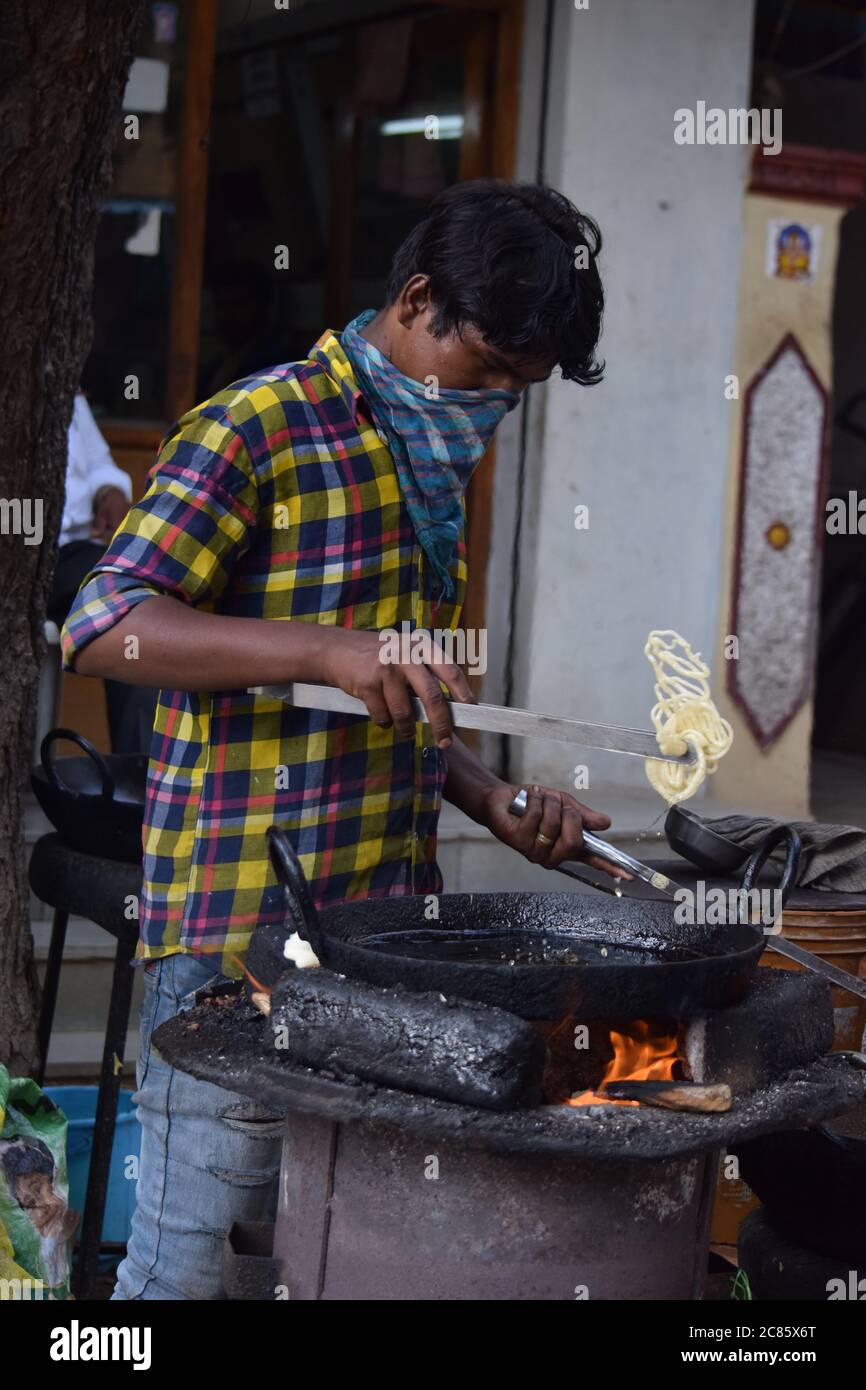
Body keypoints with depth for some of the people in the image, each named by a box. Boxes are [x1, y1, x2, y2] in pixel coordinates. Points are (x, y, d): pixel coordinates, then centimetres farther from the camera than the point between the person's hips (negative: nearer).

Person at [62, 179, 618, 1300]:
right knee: (192, 1249, -3)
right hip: (238, 931, -8)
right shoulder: (255, 431, -9)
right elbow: (103, 627, -20)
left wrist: (496, 804, 10)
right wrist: (329, 649, -30)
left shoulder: (431, 467, 18)